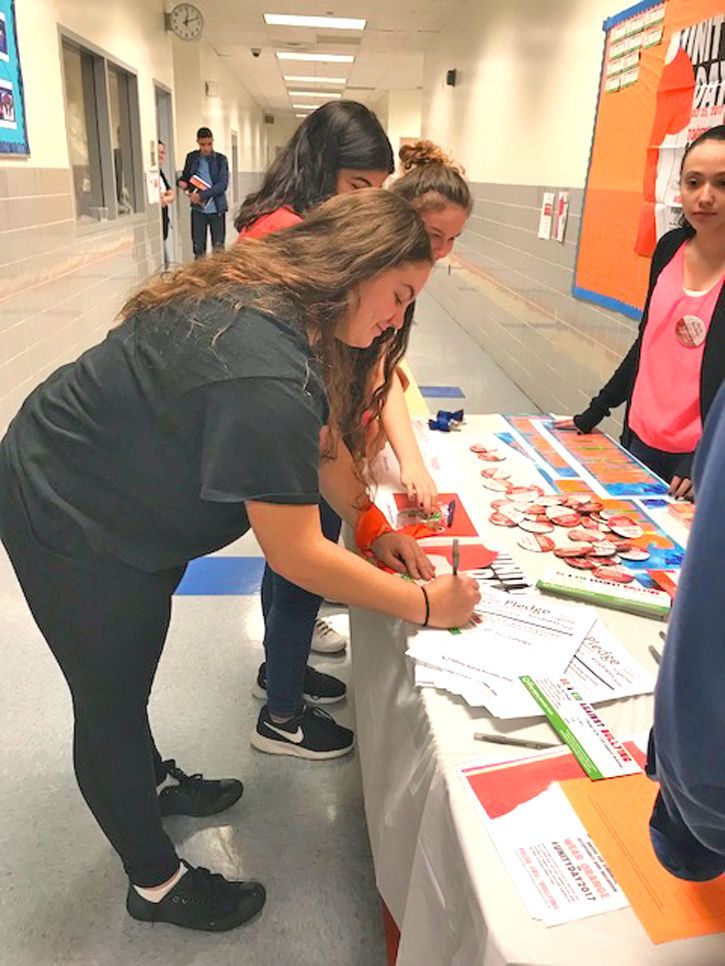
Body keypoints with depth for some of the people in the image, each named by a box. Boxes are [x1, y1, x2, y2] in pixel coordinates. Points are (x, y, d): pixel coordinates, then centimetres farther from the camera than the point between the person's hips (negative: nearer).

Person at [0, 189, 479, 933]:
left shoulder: (275, 302, -5)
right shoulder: (264, 373, -36)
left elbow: (322, 437, 6)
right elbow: (296, 556, -30)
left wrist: (372, 526, -1)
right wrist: (427, 605, -19)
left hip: (121, 498, 9)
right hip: (71, 522, -9)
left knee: (129, 674, 26)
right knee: (110, 700, 10)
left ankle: (151, 783, 51)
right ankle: (156, 885, 33)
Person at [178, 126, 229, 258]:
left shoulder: (220, 159, -1)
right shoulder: (192, 157, 7)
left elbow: (222, 184, -11)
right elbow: (185, 176, 21)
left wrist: (202, 195, -19)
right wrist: (181, 182, -4)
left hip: (216, 208, -2)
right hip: (198, 209, 2)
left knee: (218, 247, 2)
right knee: (198, 247, 4)